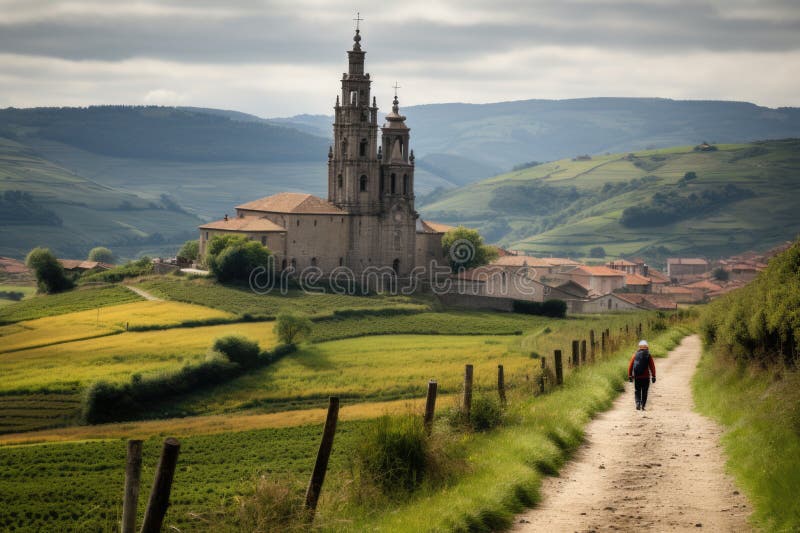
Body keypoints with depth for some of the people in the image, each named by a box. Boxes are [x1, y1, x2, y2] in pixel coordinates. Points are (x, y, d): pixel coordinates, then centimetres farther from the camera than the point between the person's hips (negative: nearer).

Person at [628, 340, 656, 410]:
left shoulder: (635, 355, 1)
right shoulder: (648, 356, -4)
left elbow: (630, 366, 0)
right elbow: (652, 367, -6)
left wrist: (630, 376, 6)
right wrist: (653, 377, 0)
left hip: (637, 377, 1)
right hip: (646, 377, -1)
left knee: (637, 391, 10)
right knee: (644, 392, 9)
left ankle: (638, 403, -9)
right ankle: (643, 405, 6)